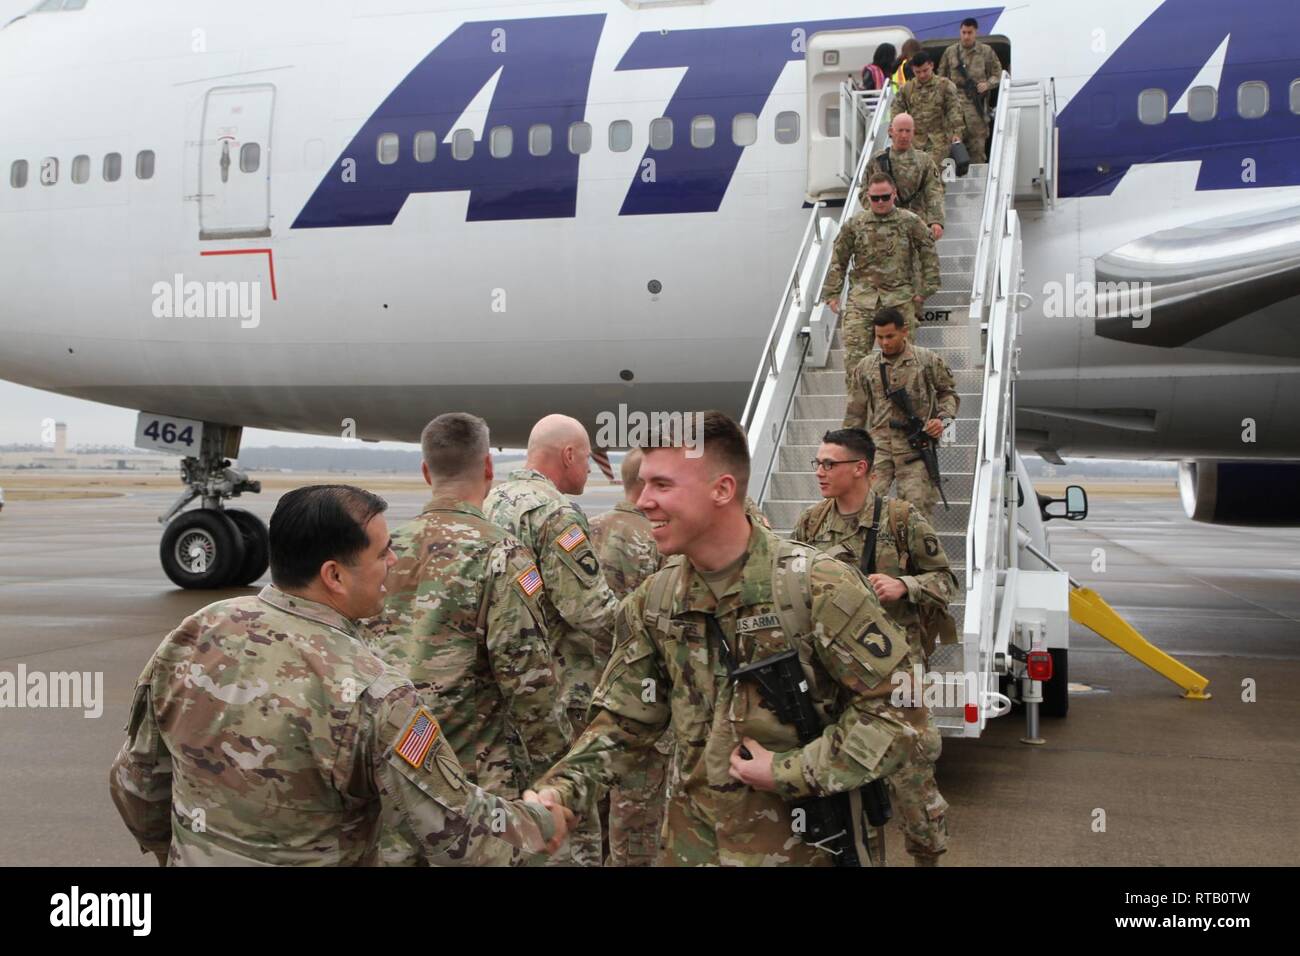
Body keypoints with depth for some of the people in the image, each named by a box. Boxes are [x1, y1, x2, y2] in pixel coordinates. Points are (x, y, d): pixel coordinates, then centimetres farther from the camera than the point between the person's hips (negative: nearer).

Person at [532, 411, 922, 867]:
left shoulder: (818, 586, -18)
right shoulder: (652, 602, -1)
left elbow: (895, 705, -15)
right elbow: (623, 722, 4)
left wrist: (793, 773, -18)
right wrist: (559, 790, -11)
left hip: (800, 843, -4)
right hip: (691, 841, 5)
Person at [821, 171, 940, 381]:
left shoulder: (910, 222, 3)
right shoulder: (854, 225, 6)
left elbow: (929, 256, 7)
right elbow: (838, 261, 11)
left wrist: (924, 290, 2)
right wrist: (832, 293, 6)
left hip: (899, 298, -1)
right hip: (862, 297, 1)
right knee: (854, 352, -10)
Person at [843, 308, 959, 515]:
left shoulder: (928, 361, 5)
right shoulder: (865, 368, 10)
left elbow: (948, 393, 16)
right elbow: (855, 414, 15)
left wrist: (943, 419, -3)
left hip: (916, 446, -1)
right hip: (878, 445, 1)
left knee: (916, 504, -6)